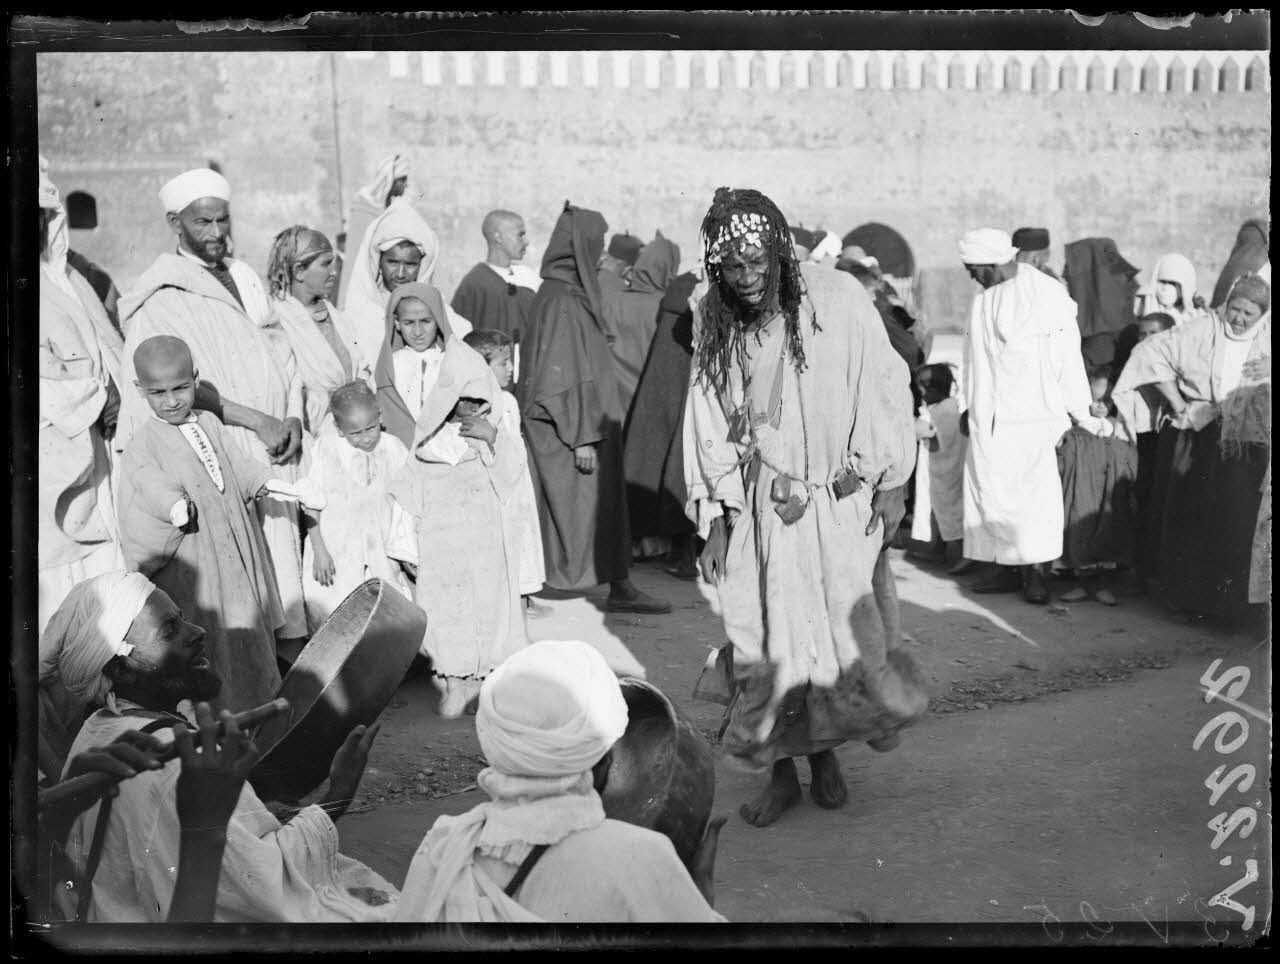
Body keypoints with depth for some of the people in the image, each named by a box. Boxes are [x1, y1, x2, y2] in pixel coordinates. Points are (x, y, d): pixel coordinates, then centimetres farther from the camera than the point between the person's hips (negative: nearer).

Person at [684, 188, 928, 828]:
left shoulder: (838, 299, -11)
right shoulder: (713, 321, -1)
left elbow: (884, 386, -5)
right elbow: (708, 422, 5)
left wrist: (889, 481, -6)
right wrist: (714, 519, 3)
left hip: (840, 500, -2)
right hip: (759, 508, 2)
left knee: (845, 627, 2)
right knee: (765, 641, 2)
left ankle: (824, 750, 25)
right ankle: (780, 772, 17)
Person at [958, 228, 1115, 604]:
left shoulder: (1048, 297, -7)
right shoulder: (983, 301, 9)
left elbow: (1068, 360, -4)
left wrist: (1082, 414, -2)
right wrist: (972, 408, 16)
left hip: (1031, 414, -5)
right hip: (989, 417, 6)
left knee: (1035, 489, -7)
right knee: (990, 487, 4)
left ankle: (1034, 572, -1)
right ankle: (1005, 569, 11)